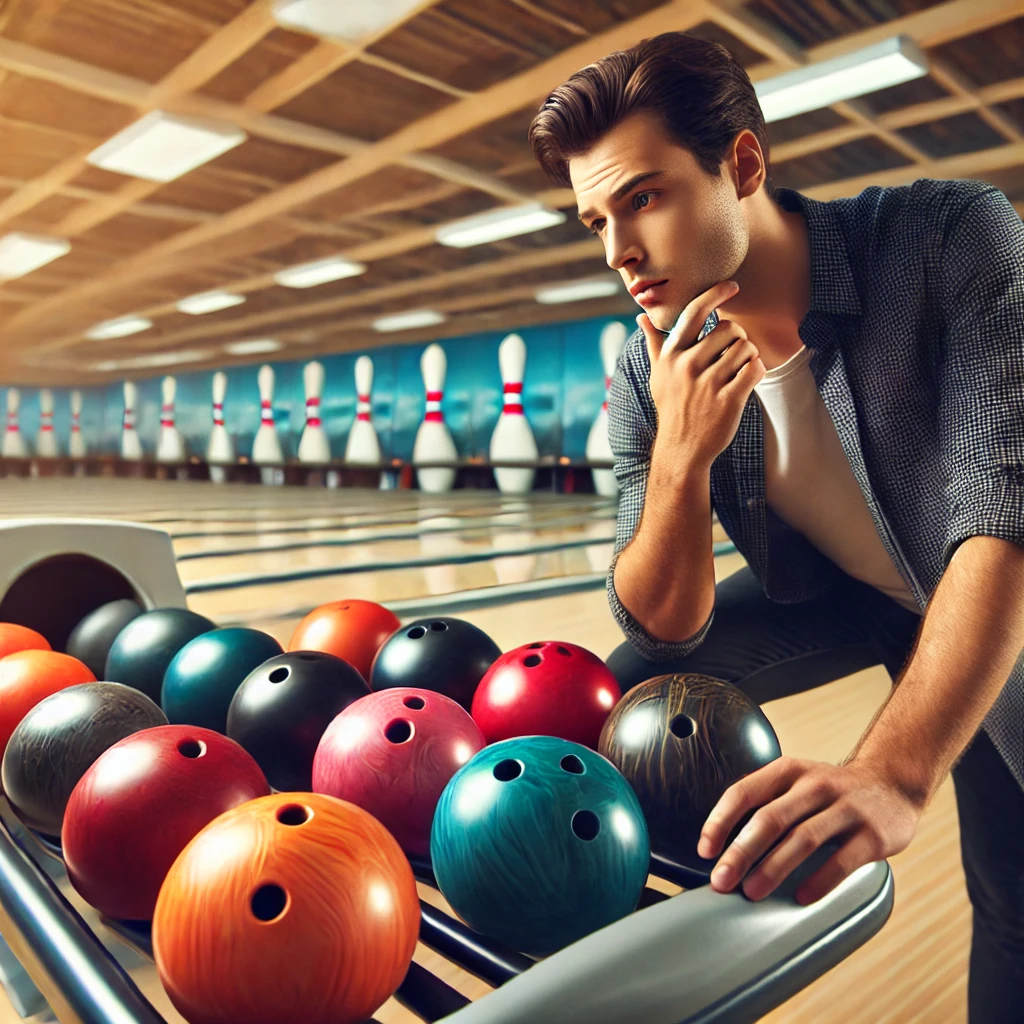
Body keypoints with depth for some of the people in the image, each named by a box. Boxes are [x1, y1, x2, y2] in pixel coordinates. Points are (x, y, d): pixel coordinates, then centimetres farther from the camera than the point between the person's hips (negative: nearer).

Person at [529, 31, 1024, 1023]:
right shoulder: (650, 373, -20)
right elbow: (667, 626, -19)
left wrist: (892, 771, -53)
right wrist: (681, 456, -38)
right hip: (827, 593, 3)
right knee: (628, 695, -8)